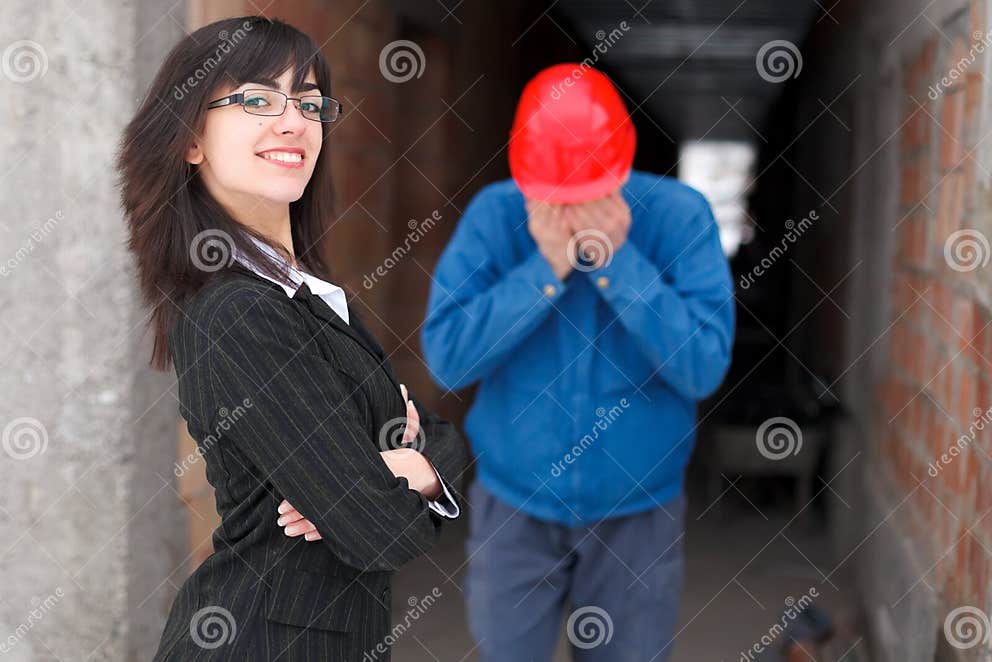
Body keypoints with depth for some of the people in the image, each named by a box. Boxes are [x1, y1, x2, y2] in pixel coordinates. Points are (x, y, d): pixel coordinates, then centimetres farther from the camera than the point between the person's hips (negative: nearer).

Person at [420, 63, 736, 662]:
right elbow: (447, 359, -16)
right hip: (514, 507, 0)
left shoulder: (680, 216, -12)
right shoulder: (494, 215, -10)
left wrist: (618, 262, -24)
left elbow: (704, 368, -19)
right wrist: (544, 270, -23)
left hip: (636, 512, 0)